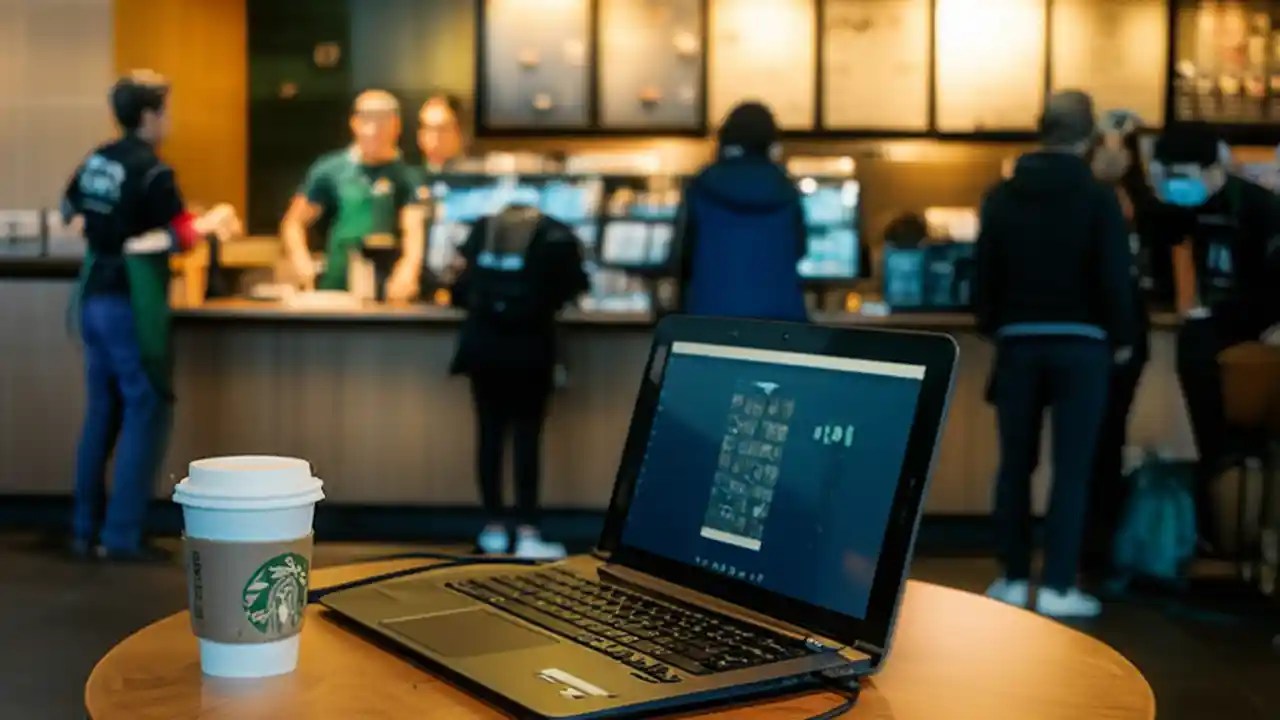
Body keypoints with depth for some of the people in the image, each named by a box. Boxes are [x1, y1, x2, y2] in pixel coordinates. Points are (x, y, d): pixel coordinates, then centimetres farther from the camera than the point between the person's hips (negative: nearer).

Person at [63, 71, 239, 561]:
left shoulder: (94, 162, 7)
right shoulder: (153, 173, -16)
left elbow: (70, 210, 22)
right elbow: (179, 238, -15)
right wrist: (210, 222, 3)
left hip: (94, 295, 8)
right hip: (132, 301, -8)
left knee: (102, 411, 14)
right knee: (146, 411, -1)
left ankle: (85, 530, 18)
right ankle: (122, 536, -2)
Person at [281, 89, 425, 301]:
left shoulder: (406, 176, 1)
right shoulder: (330, 170, 6)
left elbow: (415, 231, -11)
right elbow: (294, 222, 10)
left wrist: (407, 272, -31)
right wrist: (300, 259, -10)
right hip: (334, 290, 1)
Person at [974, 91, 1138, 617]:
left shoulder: (1001, 197, 3)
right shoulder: (1099, 198, -6)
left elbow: (984, 273, 6)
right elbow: (1114, 278, -6)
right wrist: (1122, 337, 8)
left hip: (1019, 341, 3)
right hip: (1079, 344, -3)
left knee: (1015, 465, 10)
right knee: (1072, 468, 1)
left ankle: (1013, 580, 15)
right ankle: (1058, 587, 1)